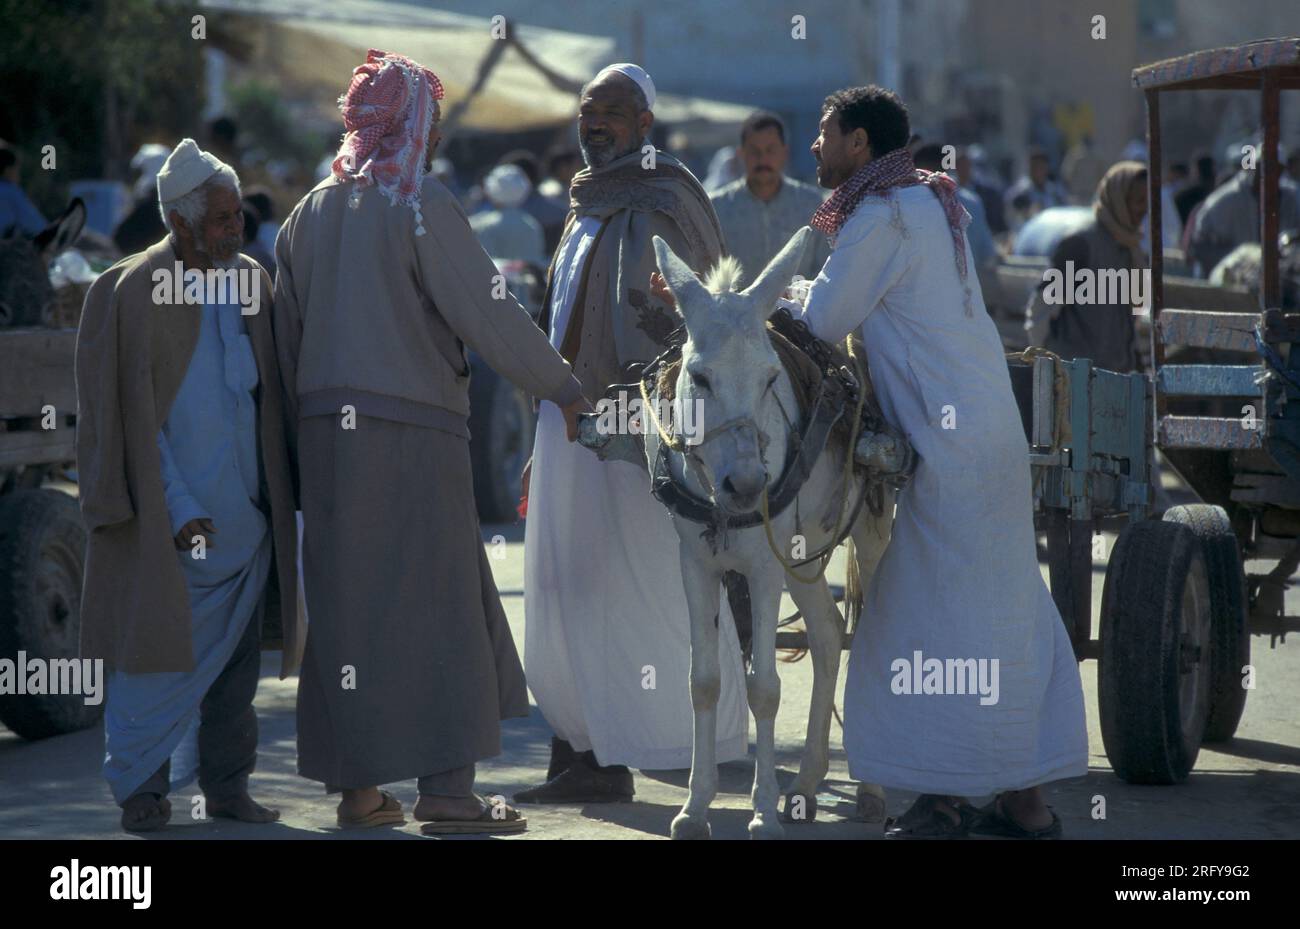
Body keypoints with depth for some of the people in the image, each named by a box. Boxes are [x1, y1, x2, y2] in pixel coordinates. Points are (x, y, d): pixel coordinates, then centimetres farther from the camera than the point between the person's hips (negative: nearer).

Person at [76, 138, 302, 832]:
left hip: (245, 514, 5)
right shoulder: (126, 294, -9)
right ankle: (140, 785, 10)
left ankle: (226, 785, 18)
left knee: (235, 655, 8)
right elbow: (130, 417, -10)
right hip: (165, 511, -5)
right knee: (162, 651, -4)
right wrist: (175, 509, -14)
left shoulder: (252, 285, 8)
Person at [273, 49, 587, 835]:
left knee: (349, 601, 9)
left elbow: (287, 336, 13)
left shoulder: (314, 212, 12)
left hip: (328, 433, 6)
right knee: (432, 602, -3)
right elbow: (489, 313, -12)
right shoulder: (420, 206, -8)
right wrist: (564, 388, -3)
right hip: (411, 427, -6)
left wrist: (305, 438, 17)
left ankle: (358, 786, 10)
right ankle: (446, 790, -5)